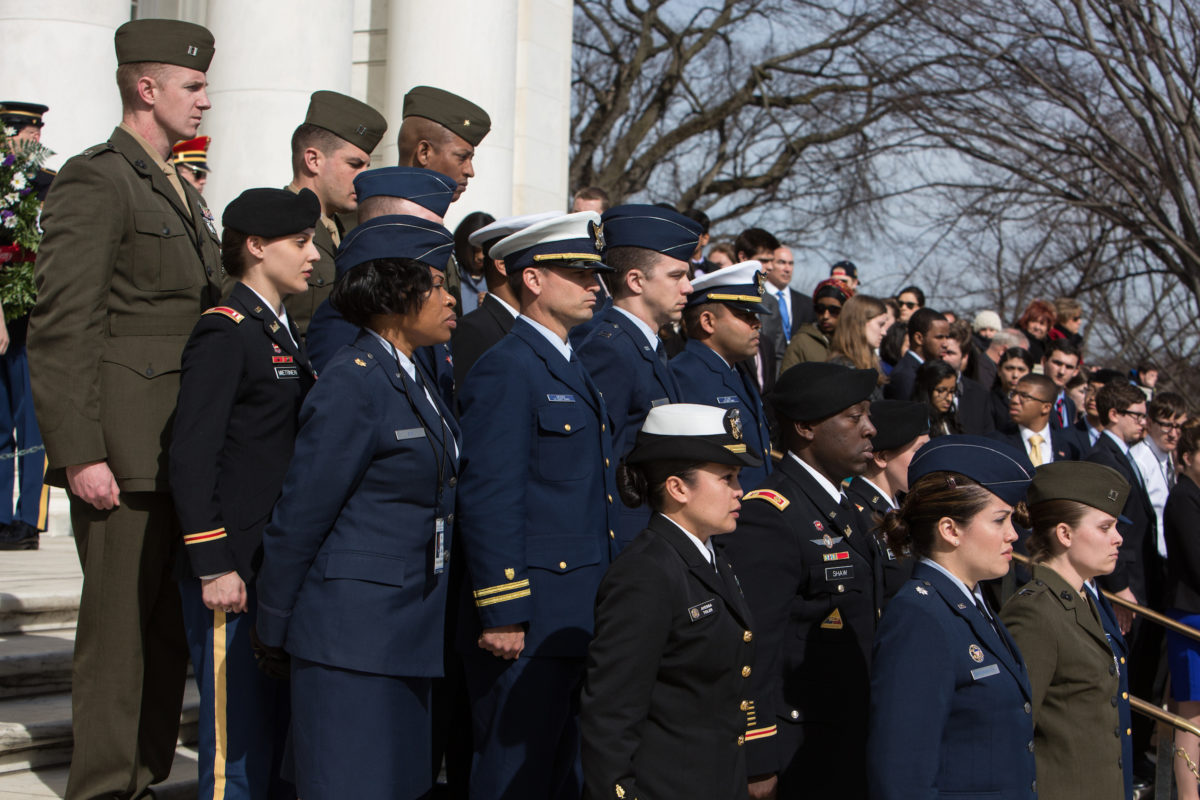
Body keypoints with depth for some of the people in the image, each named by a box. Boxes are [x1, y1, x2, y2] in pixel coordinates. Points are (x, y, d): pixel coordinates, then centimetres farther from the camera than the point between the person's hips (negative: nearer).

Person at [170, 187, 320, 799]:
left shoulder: (282, 332, 16)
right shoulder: (224, 332, -11)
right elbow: (191, 458, -16)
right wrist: (213, 567, -19)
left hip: (282, 565, 9)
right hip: (233, 572, -9)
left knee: (280, 726, 14)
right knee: (237, 737, -3)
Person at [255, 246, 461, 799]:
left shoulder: (416, 379, 12)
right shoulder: (352, 383, -15)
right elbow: (299, 515, -13)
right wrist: (275, 629, -8)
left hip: (411, 626, 9)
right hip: (354, 629, -9)